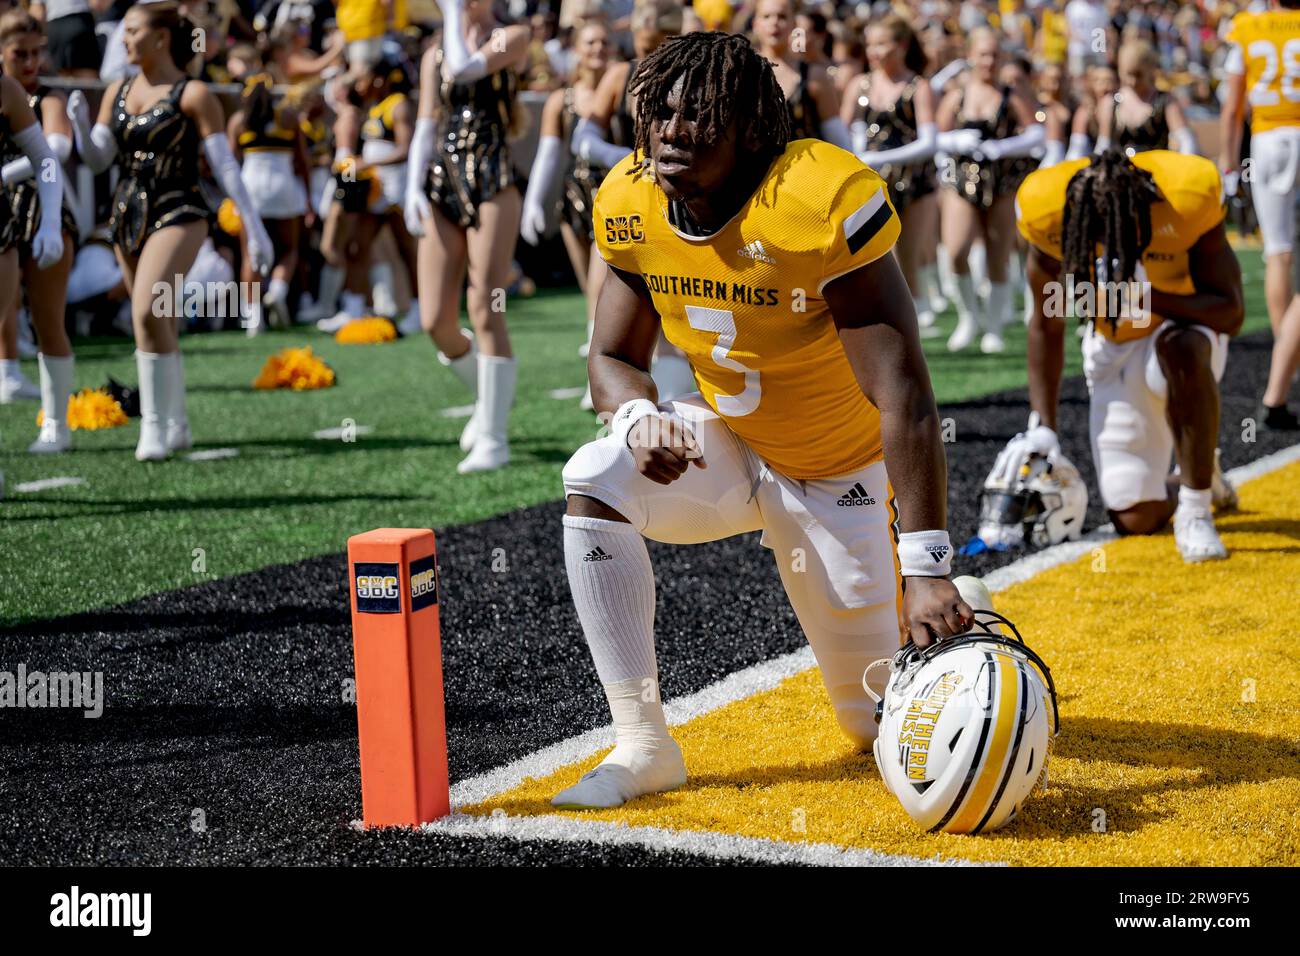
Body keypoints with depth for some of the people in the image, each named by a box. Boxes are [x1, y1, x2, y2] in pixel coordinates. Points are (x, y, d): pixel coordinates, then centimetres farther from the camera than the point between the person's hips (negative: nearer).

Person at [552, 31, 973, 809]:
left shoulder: (824, 203, -31)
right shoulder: (633, 205, -13)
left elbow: (905, 400, -34)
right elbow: (614, 357, -2)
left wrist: (927, 568, -40)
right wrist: (641, 418, -28)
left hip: (841, 473, -4)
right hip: (727, 449, 4)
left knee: (880, 719, 0)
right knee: (594, 481, -26)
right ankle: (642, 745, -19)